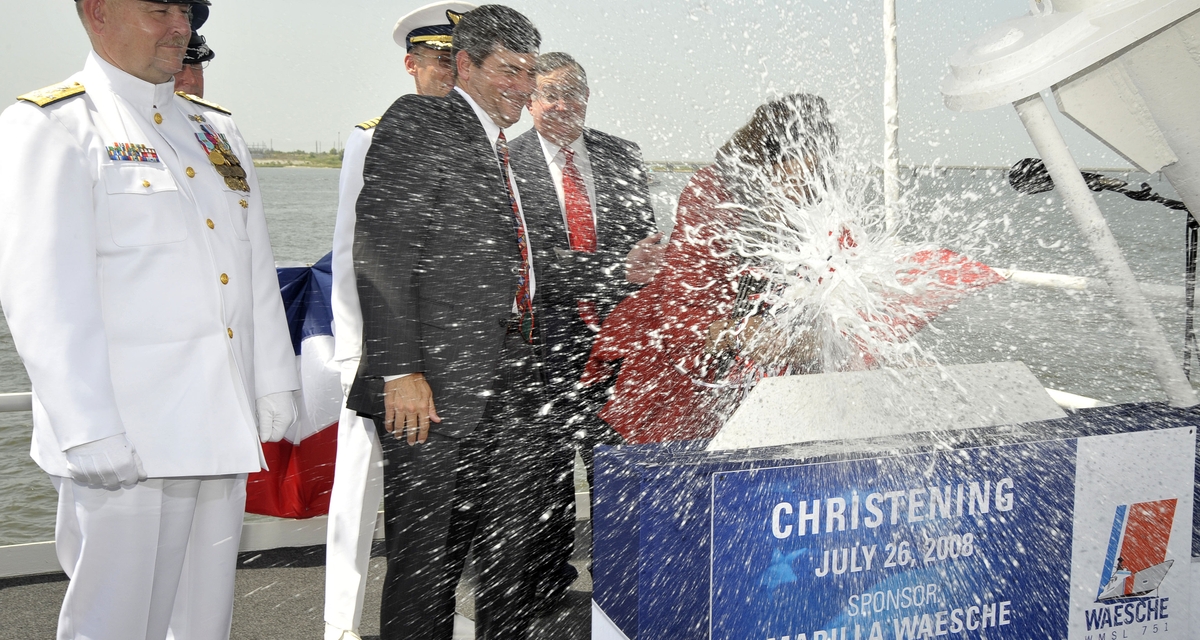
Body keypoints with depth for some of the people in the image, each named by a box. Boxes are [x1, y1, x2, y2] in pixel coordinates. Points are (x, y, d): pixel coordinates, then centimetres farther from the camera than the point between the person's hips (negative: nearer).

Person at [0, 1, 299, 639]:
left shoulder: (215, 128, 17)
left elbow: (257, 267, 17)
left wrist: (273, 384, 12)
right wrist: (89, 430, -19)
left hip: (220, 434, 6)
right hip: (124, 440, -6)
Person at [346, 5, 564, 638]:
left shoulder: (504, 149, 21)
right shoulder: (417, 120, -3)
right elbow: (381, 253, -13)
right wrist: (400, 371, -20)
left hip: (511, 391, 8)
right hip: (435, 388, -8)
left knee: (512, 553, 14)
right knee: (426, 562, 0)